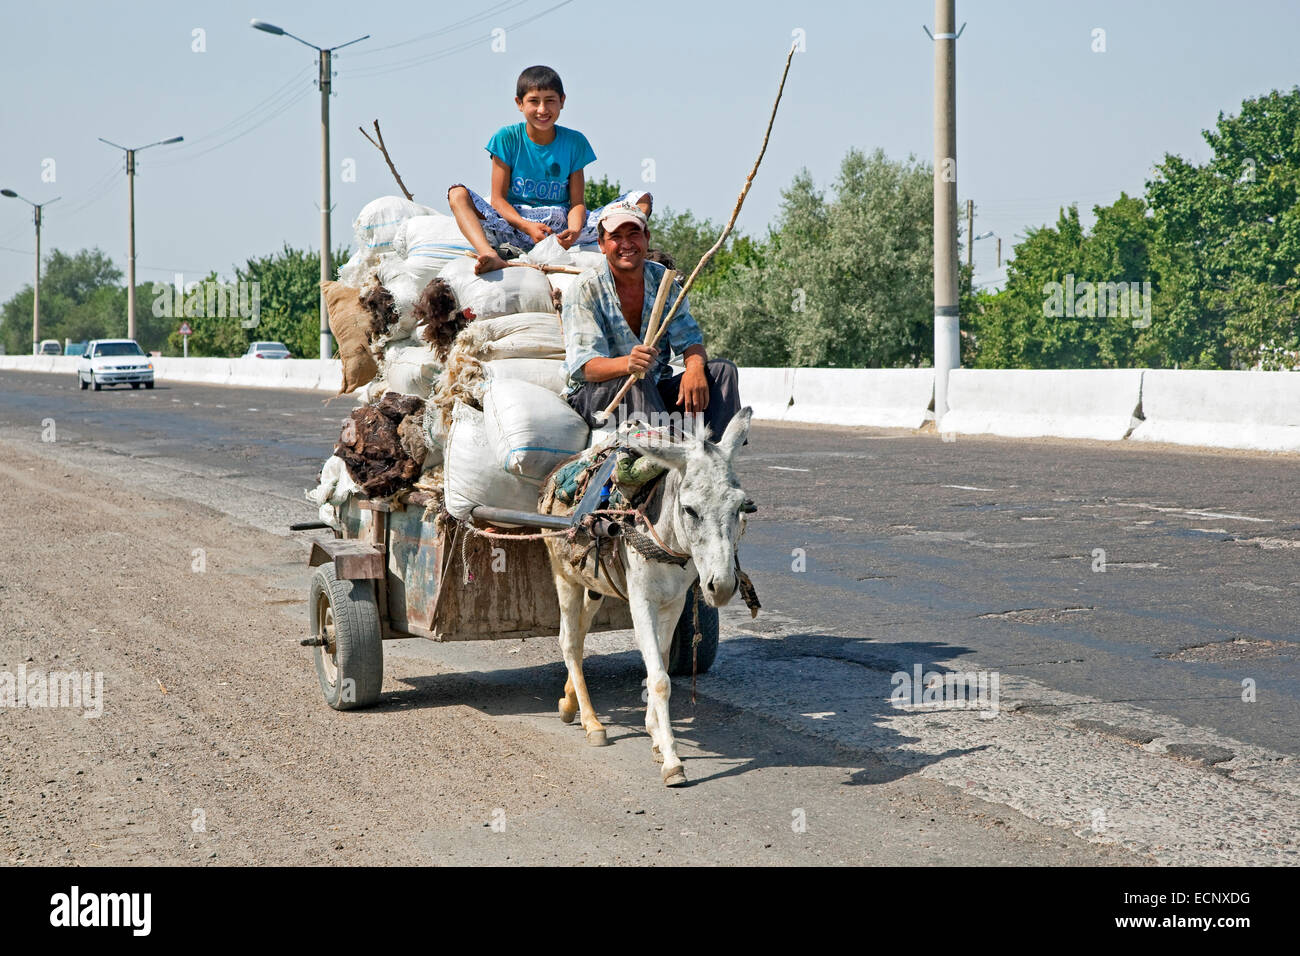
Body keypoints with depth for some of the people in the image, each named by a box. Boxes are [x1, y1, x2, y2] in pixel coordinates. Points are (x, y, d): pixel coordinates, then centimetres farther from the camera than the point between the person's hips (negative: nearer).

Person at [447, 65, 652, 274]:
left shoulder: (574, 142, 4)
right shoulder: (507, 138, 0)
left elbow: (577, 201, 1)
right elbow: (498, 198, -5)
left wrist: (574, 230, -24)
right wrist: (527, 227, -25)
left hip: (559, 228, 1)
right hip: (514, 224, -1)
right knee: (458, 194, -24)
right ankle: (490, 255, -50)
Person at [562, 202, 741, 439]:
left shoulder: (663, 280, 5)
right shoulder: (585, 290, -10)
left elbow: (689, 339, 2)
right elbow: (584, 365, -21)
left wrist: (695, 367, -24)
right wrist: (626, 364, -43)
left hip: (655, 390, 5)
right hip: (592, 395, -5)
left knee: (722, 370, -12)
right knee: (636, 380, -36)